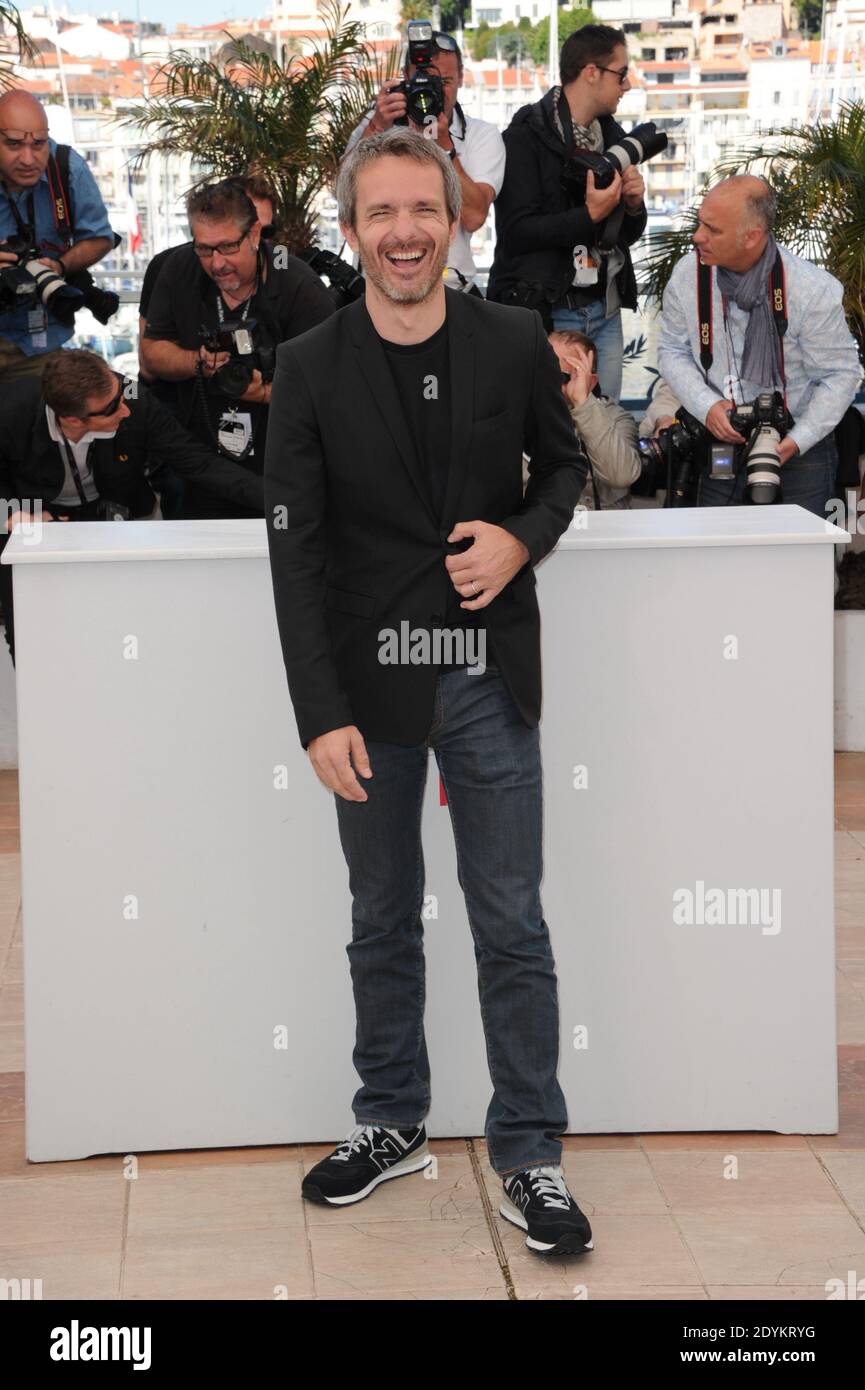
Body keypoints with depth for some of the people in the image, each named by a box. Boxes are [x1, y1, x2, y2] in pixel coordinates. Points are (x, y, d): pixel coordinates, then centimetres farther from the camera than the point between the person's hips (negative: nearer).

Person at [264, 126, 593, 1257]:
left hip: (490, 679, 0)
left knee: (513, 929, 4)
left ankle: (528, 1153, 15)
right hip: (370, 684, 0)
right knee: (383, 923, 14)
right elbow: (295, 550, -7)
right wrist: (321, 716, -14)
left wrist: (521, 538, -10)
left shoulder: (516, 345, -3)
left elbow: (564, 464, 13)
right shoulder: (311, 370, -5)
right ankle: (392, 1125, 30)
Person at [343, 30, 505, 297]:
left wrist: (442, 145, -15)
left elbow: (474, 217, -9)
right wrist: (377, 128, -18)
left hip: (452, 288, 0)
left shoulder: (483, 135, 8)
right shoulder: (378, 123, 10)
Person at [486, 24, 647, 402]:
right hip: (547, 310, -6)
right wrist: (589, 215, -23)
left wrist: (633, 205, -2)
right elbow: (516, 232, -17)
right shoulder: (525, 137, -8)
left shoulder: (611, 135, 13)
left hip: (606, 311, 6)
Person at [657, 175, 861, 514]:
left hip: (800, 451, -3)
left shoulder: (815, 290, -19)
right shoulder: (689, 273, -7)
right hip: (722, 440, 3)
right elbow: (672, 350, 4)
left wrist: (797, 441, -19)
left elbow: (840, 374, -10)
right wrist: (707, 406, -13)